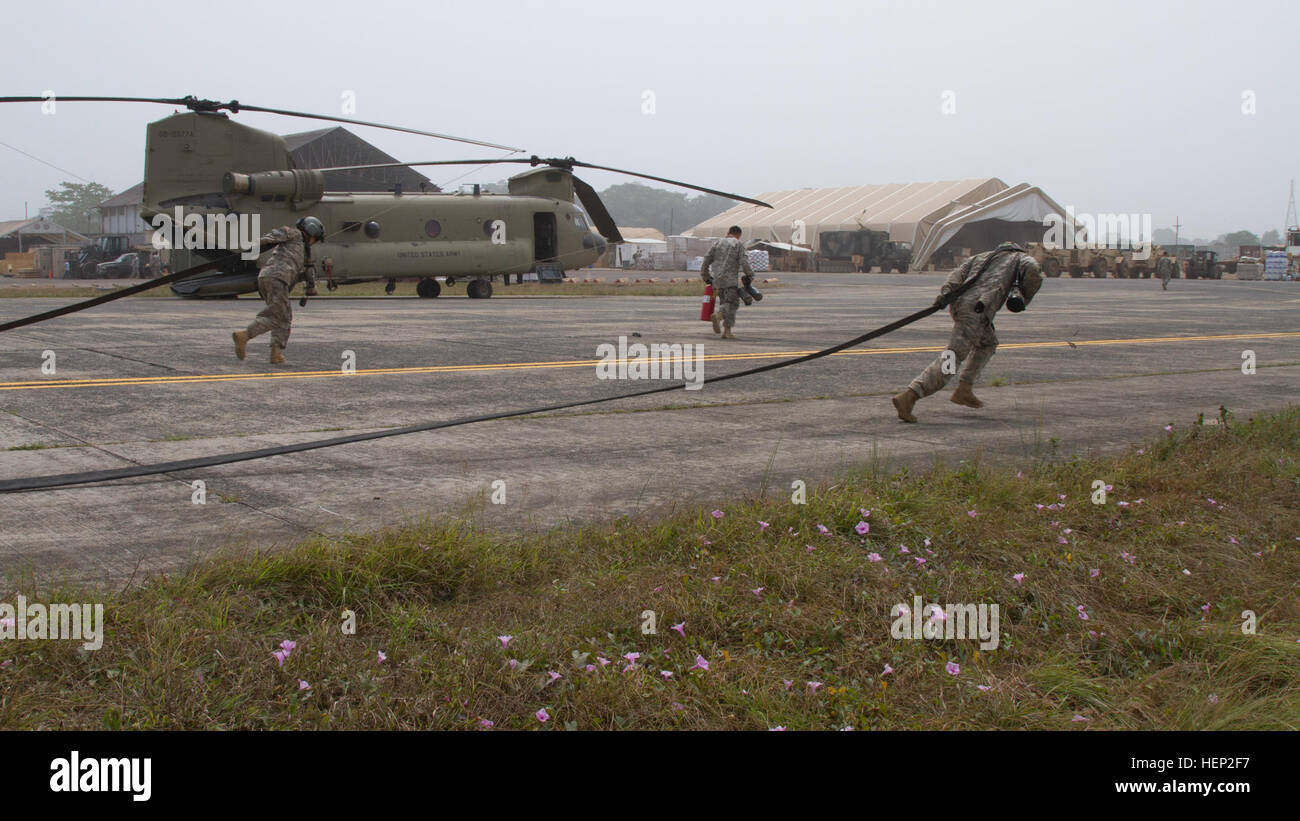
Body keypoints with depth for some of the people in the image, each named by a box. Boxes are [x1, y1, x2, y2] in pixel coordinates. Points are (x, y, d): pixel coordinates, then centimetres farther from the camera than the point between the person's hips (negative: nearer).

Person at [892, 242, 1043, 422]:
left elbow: (958, 274, 15)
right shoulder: (1021, 258, 23)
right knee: (951, 360, -12)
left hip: (958, 303, 7)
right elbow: (1033, 270, -1)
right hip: (977, 309, -7)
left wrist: (945, 292, -2)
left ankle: (964, 390, 22)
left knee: (988, 342, 31)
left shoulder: (980, 257, 34)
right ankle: (907, 397, -25)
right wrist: (1025, 298, 12)